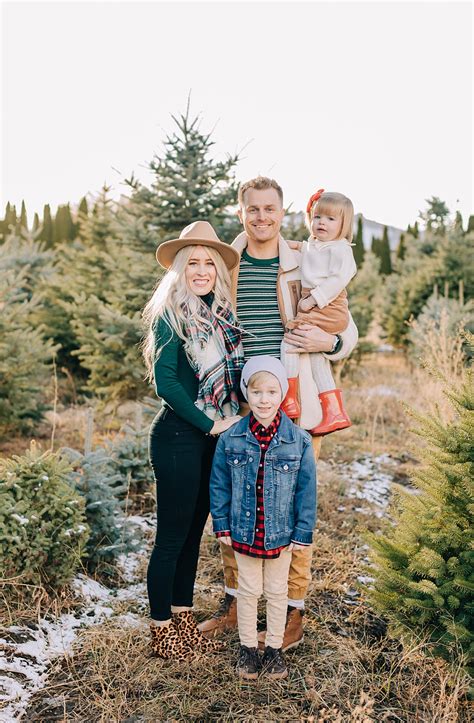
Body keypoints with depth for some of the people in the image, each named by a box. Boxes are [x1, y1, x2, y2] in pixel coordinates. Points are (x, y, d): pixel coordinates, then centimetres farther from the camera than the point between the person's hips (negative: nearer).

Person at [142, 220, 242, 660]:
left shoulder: (221, 315, 11)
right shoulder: (171, 316, -10)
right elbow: (165, 381, -18)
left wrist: (234, 418, 1)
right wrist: (210, 424, -14)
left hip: (213, 436, 7)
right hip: (178, 437, -7)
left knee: (194, 532, 16)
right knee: (172, 536, 3)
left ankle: (184, 620, 30)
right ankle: (161, 630, 19)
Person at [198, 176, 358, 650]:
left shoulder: (305, 268, 3)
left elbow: (349, 330, 8)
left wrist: (329, 343, -15)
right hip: (238, 407, 2)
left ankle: (293, 613, 21)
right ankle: (234, 602, 30)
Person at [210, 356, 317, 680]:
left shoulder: (299, 440, -12)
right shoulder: (231, 439, -9)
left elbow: (306, 490, -6)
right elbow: (219, 485, 0)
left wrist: (303, 533, -5)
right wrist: (222, 526, -1)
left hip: (281, 534, 0)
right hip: (244, 532, 1)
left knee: (277, 592, 17)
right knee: (248, 591, 16)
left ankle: (275, 647, 36)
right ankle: (248, 647, 35)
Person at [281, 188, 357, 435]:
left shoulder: (339, 248, -7)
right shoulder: (309, 247, 19)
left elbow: (338, 279, -19)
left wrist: (312, 300, -22)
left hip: (327, 309, -10)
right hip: (313, 309, 10)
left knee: (289, 342, -13)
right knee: (315, 355, 12)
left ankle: (289, 402, -6)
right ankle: (334, 412, 17)